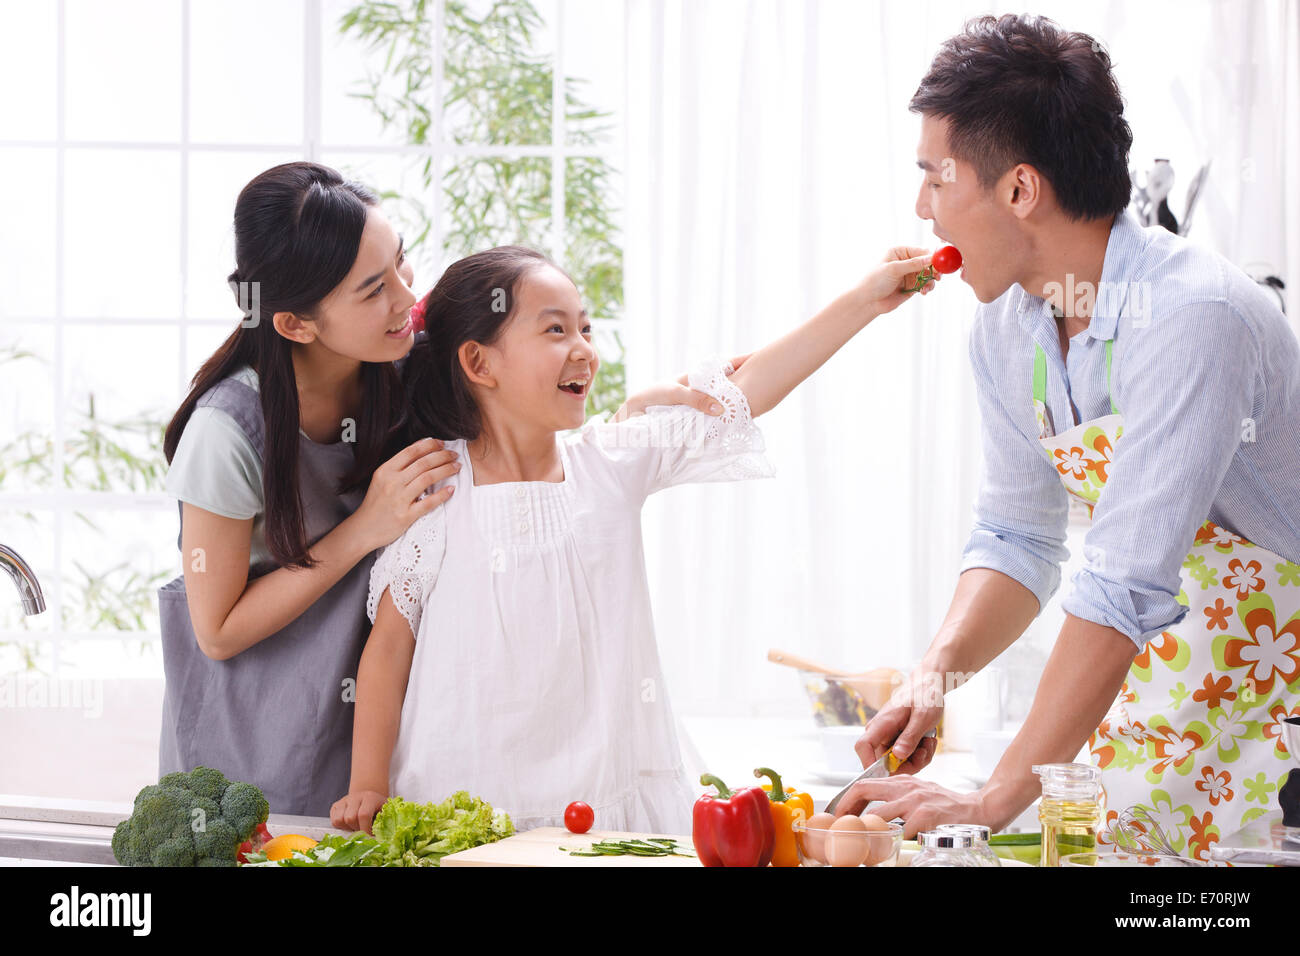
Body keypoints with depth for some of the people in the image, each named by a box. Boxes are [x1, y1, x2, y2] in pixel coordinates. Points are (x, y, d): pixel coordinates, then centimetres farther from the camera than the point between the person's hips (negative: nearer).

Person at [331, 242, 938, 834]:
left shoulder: (614, 462, 4)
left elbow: (746, 391, 3)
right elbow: (390, 644, -3)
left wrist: (864, 300, 1)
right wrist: (368, 786, -9)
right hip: (467, 805, -3)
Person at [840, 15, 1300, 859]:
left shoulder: (1190, 318, -30)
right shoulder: (1004, 329, -3)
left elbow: (1126, 586, -33)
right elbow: (1016, 538, 7)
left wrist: (995, 803, -33)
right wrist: (937, 672, -13)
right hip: (1161, 657, 7)